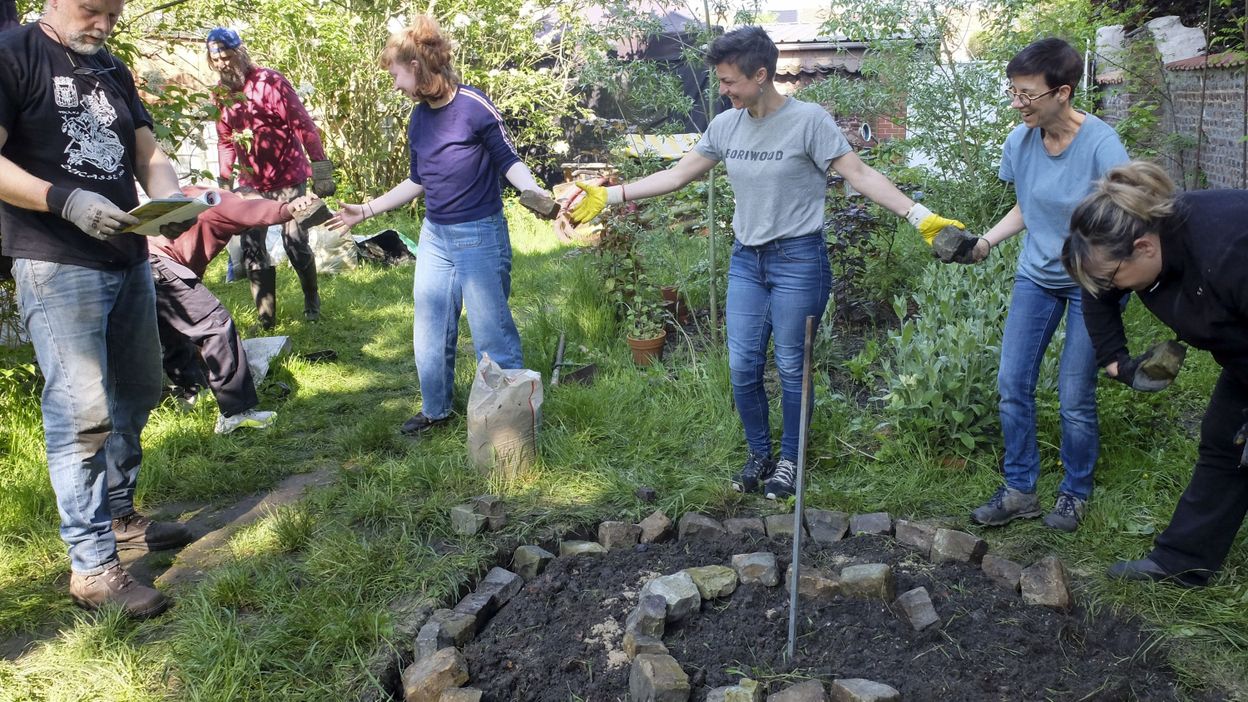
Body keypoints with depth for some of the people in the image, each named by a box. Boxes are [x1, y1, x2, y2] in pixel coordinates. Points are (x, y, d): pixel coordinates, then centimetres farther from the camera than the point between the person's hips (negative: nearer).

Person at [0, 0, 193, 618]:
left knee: (137, 392, 14)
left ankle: (118, 516, 31)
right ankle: (92, 567, -2)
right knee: (81, 409, -9)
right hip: (57, 266, -8)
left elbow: (148, 154, 13)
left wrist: (170, 199, -8)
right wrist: (67, 201, -25)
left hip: (128, 259, 8)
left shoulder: (113, 70, 16)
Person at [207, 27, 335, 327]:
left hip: (288, 179, -5)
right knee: (251, 250, 1)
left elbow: (303, 125, -14)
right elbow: (225, 140, 15)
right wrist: (224, 181, 9)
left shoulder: (270, 82, -12)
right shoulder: (222, 93, 5)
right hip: (251, 184, 5)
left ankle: (312, 300, 23)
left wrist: (320, 168, -18)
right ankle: (265, 316, 10)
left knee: (296, 245, -2)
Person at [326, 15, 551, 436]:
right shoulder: (419, 119, 6)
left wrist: (535, 192, -29)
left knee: (491, 333, -2)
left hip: (480, 237, -7)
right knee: (430, 330, 14)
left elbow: (509, 161, -9)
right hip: (434, 237, 7)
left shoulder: (474, 107, -15)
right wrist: (366, 211, 17)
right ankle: (435, 410, 31)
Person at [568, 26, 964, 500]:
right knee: (742, 367, 7)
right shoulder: (725, 126, 4)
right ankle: (759, 454, 27)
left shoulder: (808, 119, -11)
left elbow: (859, 175, -11)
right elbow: (676, 175, 10)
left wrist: (918, 215, -21)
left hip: (798, 259, -5)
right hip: (746, 260, 5)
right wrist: (609, 196, 6)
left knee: (791, 368, 5)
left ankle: (789, 460, 23)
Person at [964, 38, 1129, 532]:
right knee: (1011, 384, 2)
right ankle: (1020, 491, 17)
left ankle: (1075, 494, 22)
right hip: (1036, 276, 5)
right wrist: (984, 242, -5)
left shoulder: (1100, 145, -21)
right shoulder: (1020, 140, -5)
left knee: (1075, 397, 0)